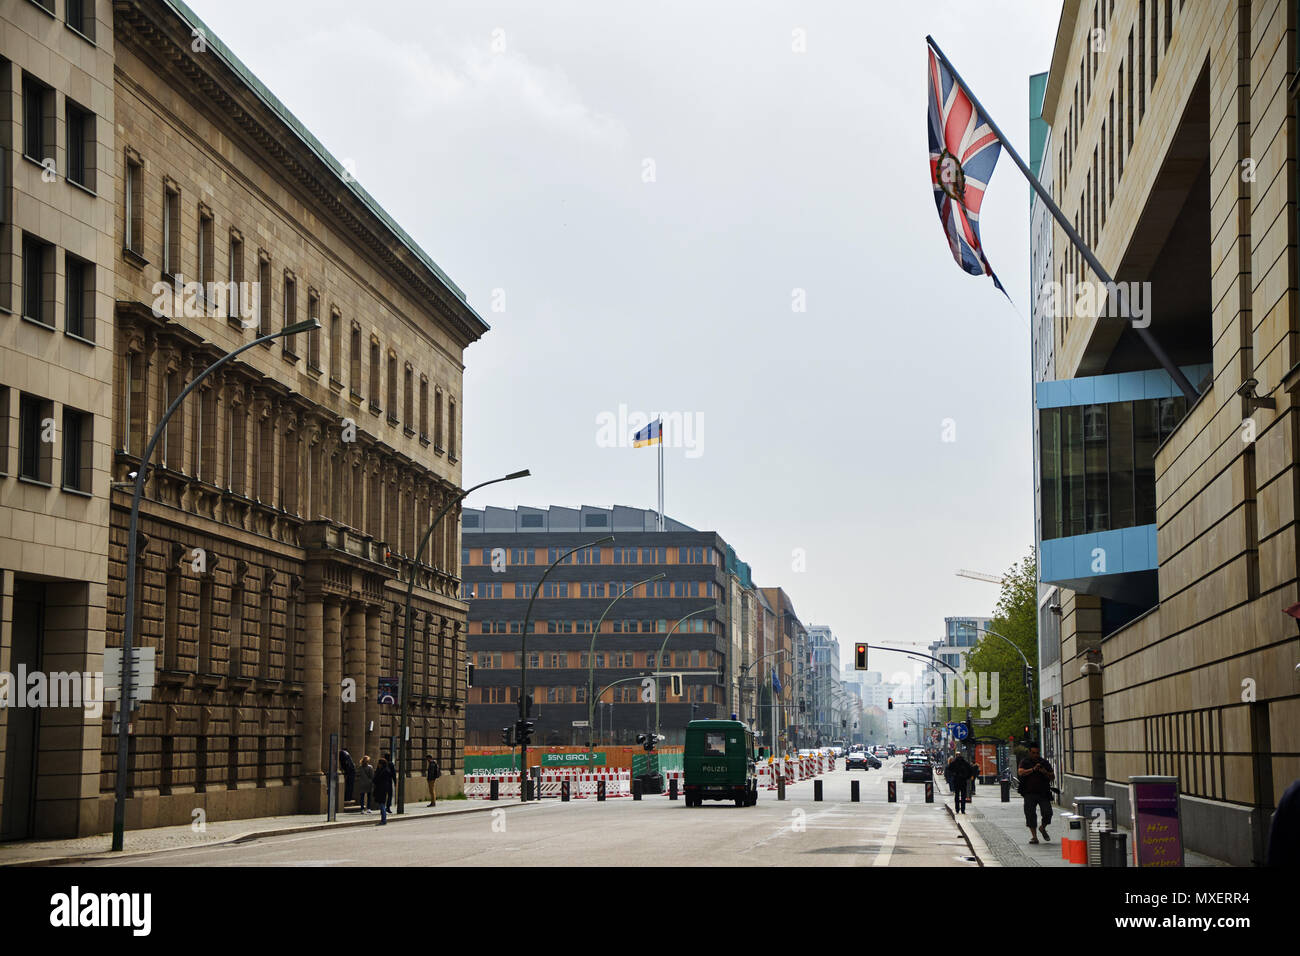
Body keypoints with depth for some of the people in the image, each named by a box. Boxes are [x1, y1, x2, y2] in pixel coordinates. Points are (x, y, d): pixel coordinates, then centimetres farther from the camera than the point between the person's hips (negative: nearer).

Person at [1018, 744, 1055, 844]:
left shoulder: (1045, 763, 13)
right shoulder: (1024, 762, 6)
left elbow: (1053, 777, 13)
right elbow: (1021, 773, -13)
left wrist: (1045, 773, -8)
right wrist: (1033, 769, -21)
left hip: (1043, 793, 2)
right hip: (1030, 793, -2)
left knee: (1048, 812, -9)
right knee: (1030, 814, -6)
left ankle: (1043, 828, 20)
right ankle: (1034, 836, 3)